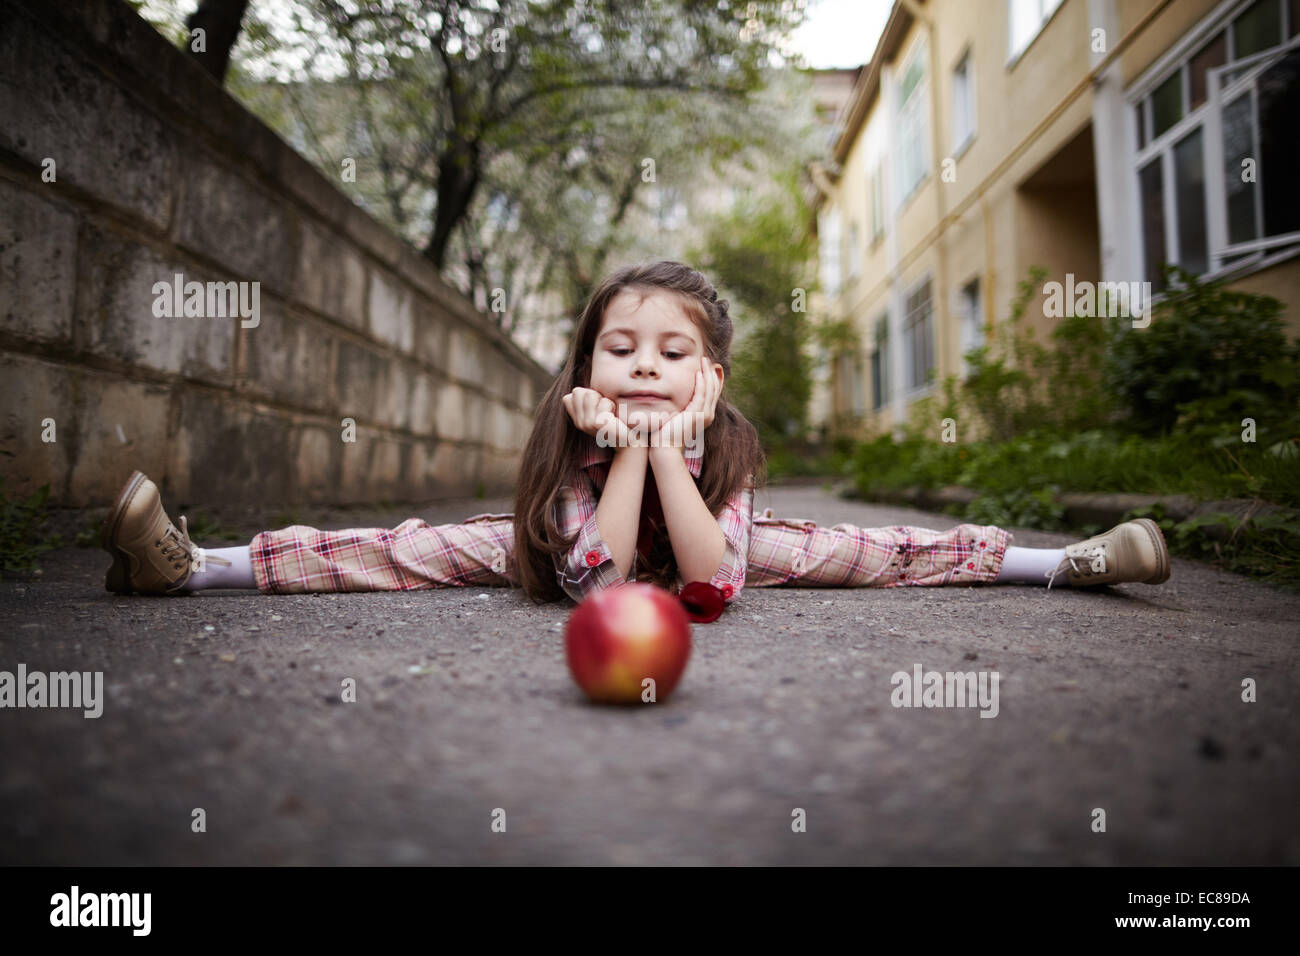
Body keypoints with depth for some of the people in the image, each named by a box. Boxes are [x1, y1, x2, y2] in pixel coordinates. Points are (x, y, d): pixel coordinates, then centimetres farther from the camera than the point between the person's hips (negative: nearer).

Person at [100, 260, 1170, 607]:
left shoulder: (727, 445, -28)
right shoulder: (577, 437, -30)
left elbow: (711, 584, -41)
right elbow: (597, 581, -41)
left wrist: (669, 447, -46)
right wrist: (630, 449, -45)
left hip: (706, 551, 1)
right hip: (582, 544, 0)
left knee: (846, 550, -12)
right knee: (427, 546, -16)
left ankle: (1071, 558, -2)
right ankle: (191, 563, -13)